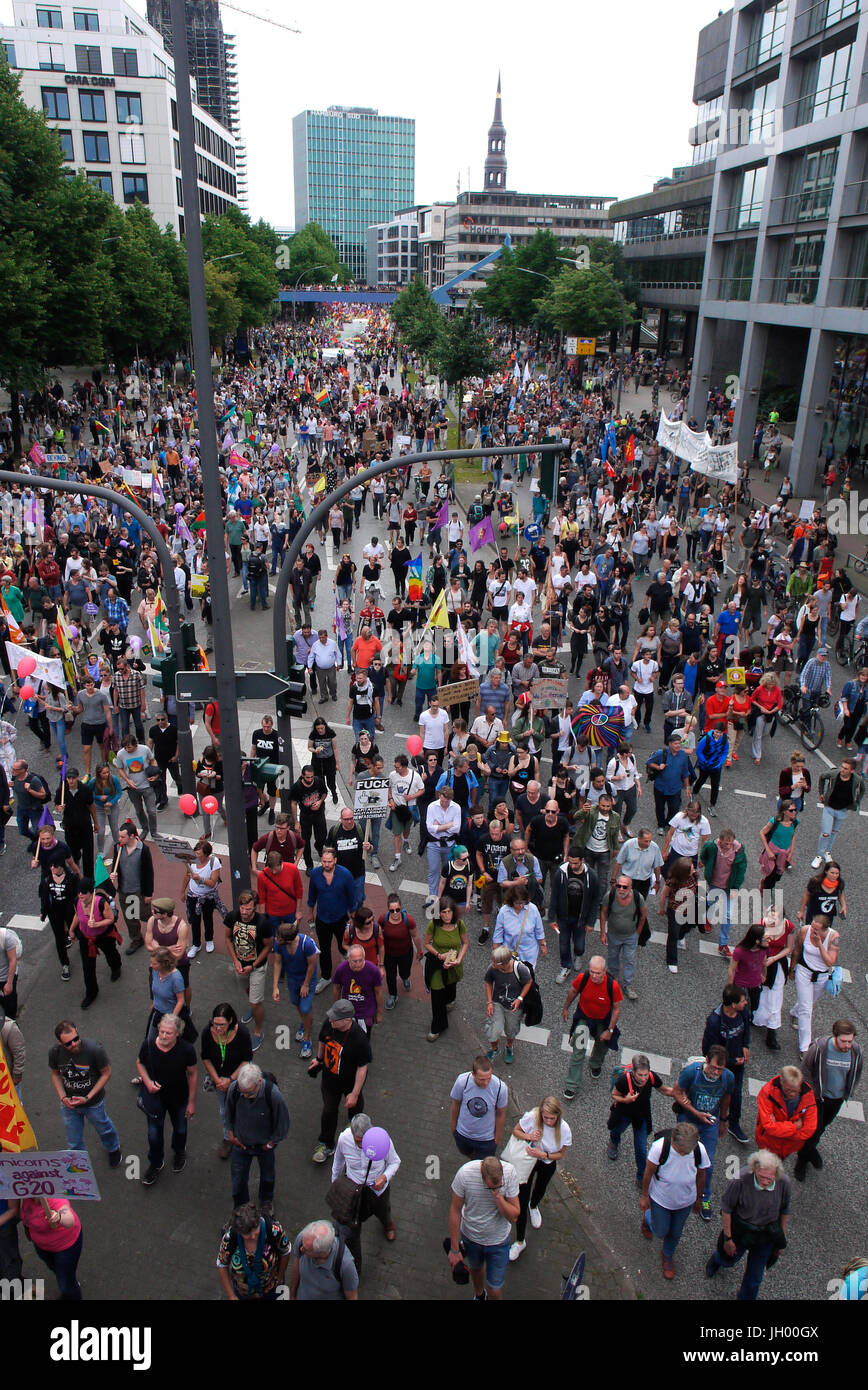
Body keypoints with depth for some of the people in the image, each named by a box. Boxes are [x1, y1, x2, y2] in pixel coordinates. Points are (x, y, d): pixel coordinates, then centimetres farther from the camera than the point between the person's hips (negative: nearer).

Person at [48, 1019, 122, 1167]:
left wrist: (87, 1097, -22)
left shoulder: (94, 1048, -33)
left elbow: (106, 1073, -19)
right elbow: (55, 1074, -2)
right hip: (68, 1104, 2)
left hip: (94, 1103, -2)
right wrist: (63, 1097, -14)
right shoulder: (54, 1052, -23)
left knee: (103, 1128, 26)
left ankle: (113, 1149, 58)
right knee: (73, 1142, 20)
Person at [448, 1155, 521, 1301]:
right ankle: (479, 1294, 61)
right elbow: (455, 1211, -17)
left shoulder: (510, 1172, -29)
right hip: (470, 1235, 1)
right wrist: (454, 1249, -9)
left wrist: (497, 1196, -39)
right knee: (475, 1268, 29)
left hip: (498, 1240, -1)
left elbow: (513, 1217, -22)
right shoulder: (465, 1173, -31)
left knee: (495, 1290, 8)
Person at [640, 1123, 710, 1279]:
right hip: (660, 1198, -2)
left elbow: (701, 1176, -8)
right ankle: (647, 1217, 50)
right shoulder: (660, 1147, -37)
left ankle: (667, 1256, 53)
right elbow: (648, 1173, -19)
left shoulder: (699, 1151, -29)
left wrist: (699, 1199, 7)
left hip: (685, 1201, 2)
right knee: (661, 1231, 16)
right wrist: (644, 1196, -6)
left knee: (675, 1233, 21)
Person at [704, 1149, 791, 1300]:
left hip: (767, 1234, 2)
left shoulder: (783, 1182, -26)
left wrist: (782, 1238, 6)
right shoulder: (740, 1180, -37)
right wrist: (728, 1238, -12)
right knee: (729, 1260, 27)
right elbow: (726, 1208, -20)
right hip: (740, 1229, -1)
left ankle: (745, 1297, 50)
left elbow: (784, 1211, -4)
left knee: (755, 1276, 18)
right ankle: (716, 1260, 63)